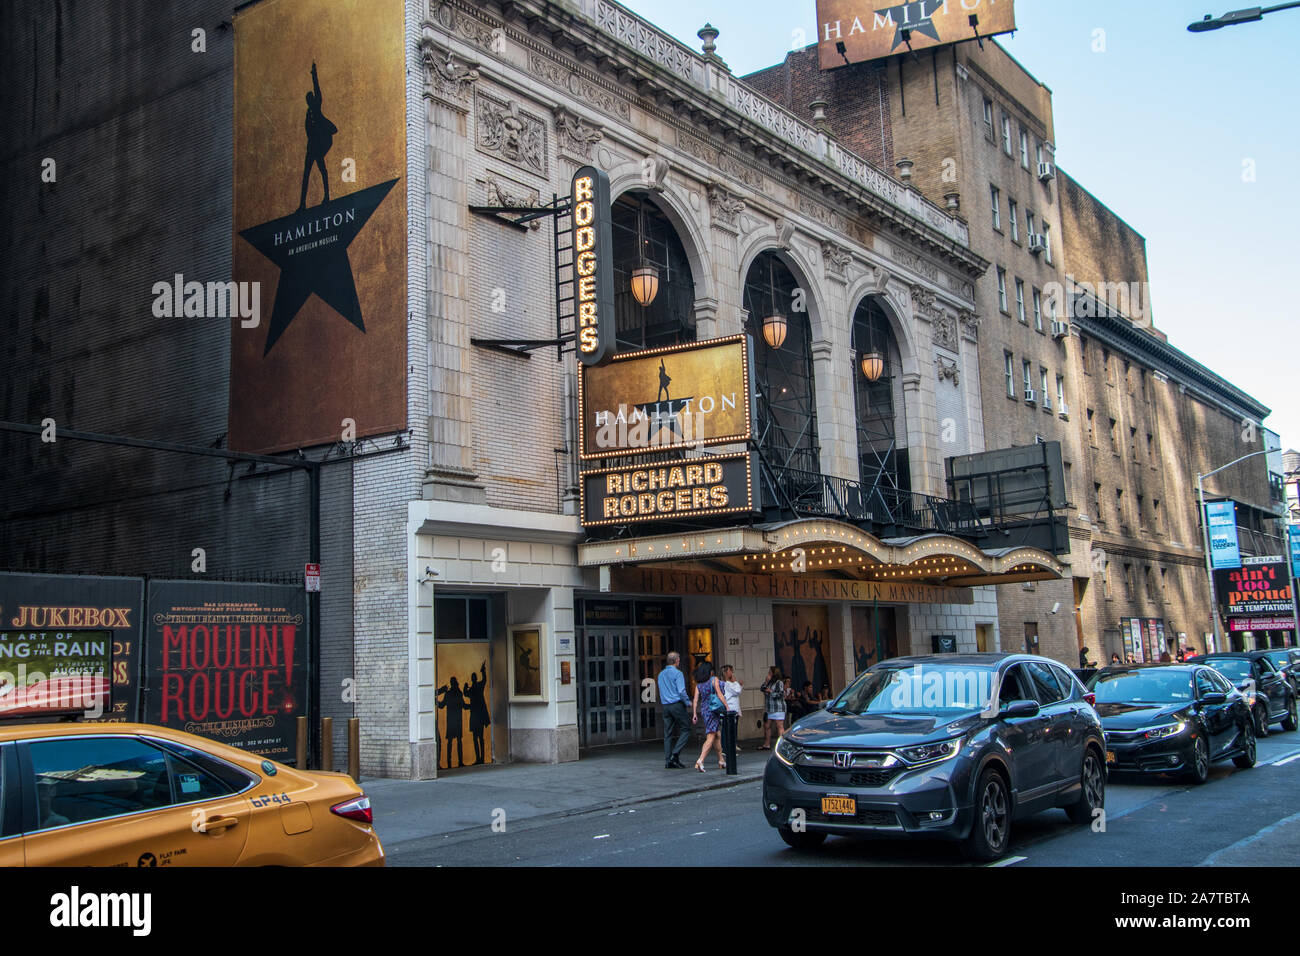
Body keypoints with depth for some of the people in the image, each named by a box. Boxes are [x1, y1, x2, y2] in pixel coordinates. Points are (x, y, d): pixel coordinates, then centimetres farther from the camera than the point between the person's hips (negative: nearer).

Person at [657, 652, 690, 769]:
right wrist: (687, 702, -2)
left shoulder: (661, 674, 15)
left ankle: (668, 761, 4)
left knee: (668, 734, 6)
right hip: (677, 704, -7)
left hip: (665, 706, 7)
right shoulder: (677, 673, -8)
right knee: (685, 729, 1)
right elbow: (681, 691, -14)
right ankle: (675, 754, -12)